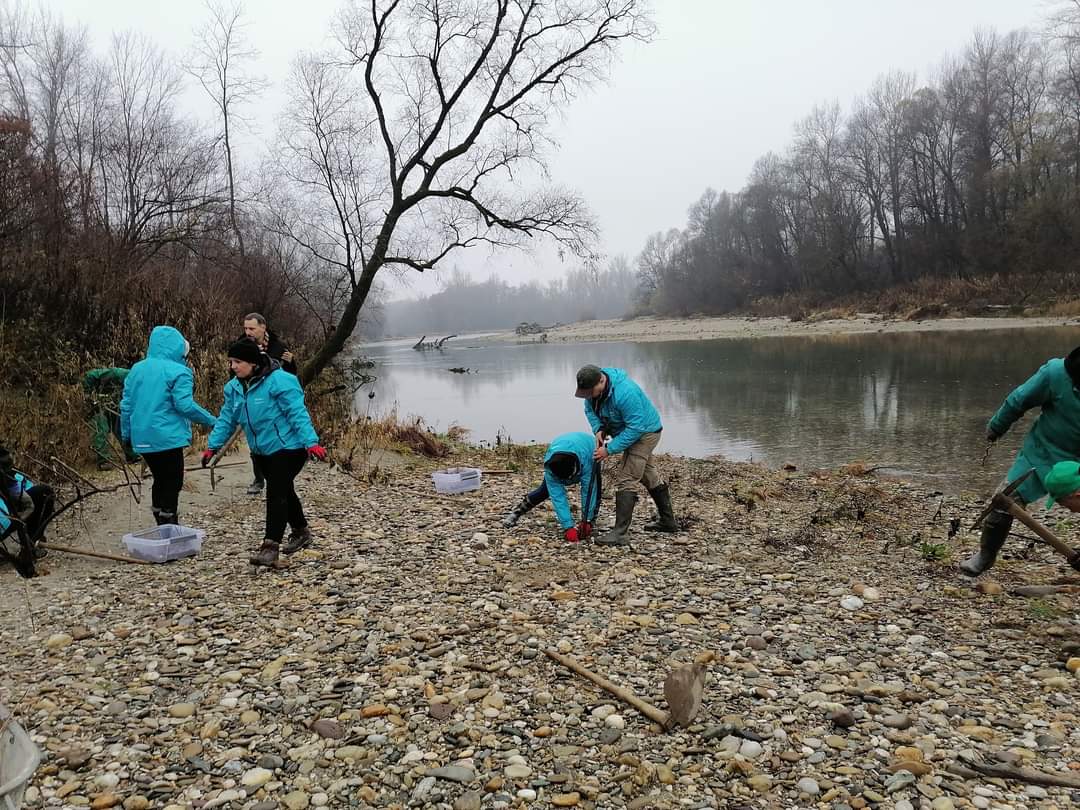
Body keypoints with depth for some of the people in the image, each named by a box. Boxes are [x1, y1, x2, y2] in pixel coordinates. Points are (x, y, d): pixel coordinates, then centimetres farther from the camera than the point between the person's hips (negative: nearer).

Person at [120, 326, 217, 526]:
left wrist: (126, 435, 19)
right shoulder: (178, 371, -11)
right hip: (168, 438, -7)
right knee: (172, 485, 1)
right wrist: (211, 420, -7)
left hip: (142, 439, 7)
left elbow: (126, 405, 12)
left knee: (160, 481, 19)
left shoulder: (137, 369, 11)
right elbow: (185, 405, -18)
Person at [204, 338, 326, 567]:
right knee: (283, 491, 19)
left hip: (288, 447, -8)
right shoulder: (234, 387, 4)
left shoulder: (279, 381, -21)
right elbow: (227, 419, 11)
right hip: (262, 451, 8)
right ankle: (301, 531, 37)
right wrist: (213, 446, 6)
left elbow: (297, 413, -23)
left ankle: (270, 547, -11)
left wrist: (311, 442, -29)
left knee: (276, 493, -13)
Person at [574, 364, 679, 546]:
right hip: (635, 432, 10)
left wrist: (609, 449, -31)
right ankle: (668, 521, 36)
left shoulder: (625, 393, -38)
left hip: (645, 432, -10)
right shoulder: (593, 387, -13)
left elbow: (635, 429, -34)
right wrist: (598, 429, -15)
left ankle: (621, 532, -15)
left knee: (625, 480, -17)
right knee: (650, 475, 21)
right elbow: (590, 409, 4)